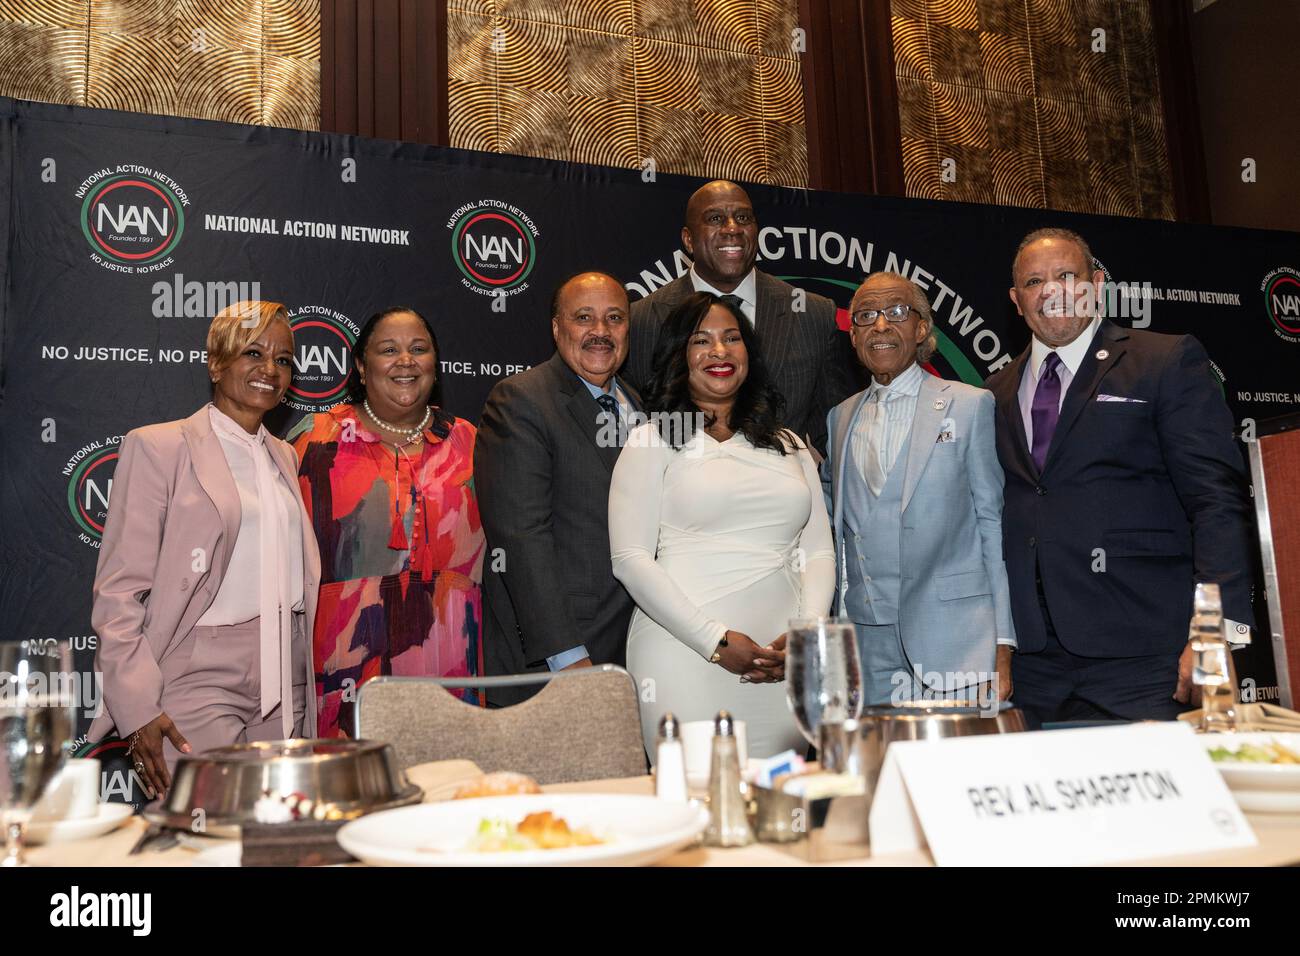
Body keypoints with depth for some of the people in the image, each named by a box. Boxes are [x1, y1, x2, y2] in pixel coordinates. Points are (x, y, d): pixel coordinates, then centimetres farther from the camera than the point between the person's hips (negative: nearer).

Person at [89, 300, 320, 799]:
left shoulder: (285, 457, 16)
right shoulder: (157, 447, -2)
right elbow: (118, 593, -6)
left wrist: (309, 697, 13)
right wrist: (139, 709, -13)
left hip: (285, 691, 6)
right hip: (198, 682, -5)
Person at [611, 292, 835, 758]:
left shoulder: (790, 446, 17)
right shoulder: (651, 441, 2)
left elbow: (819, 552, 13)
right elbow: (630, 558, -6)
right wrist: (716, 640, -13)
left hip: (782, 663, 4)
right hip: (686, 657, -4)